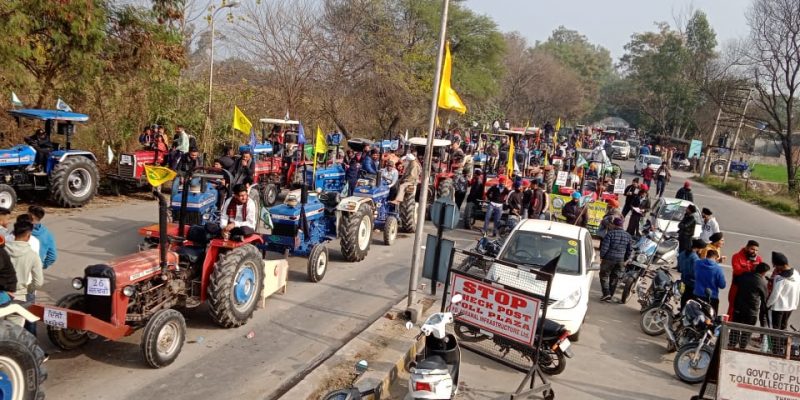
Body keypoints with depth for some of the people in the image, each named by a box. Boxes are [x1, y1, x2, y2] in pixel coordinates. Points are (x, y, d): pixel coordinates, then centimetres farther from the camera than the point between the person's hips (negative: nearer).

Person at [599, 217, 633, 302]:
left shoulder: (610, 233, -12)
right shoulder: (628, 236, 5)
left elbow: (604, 247, -15)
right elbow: (630, 249, 10)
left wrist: (601, 256, -3)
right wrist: (625, 259, 19)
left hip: (609, 258, -5)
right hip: (620, 260, 5)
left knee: (604, 275, 7)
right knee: (614, 278, 13)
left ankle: (606, 293, -7)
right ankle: (610, 296, 18)